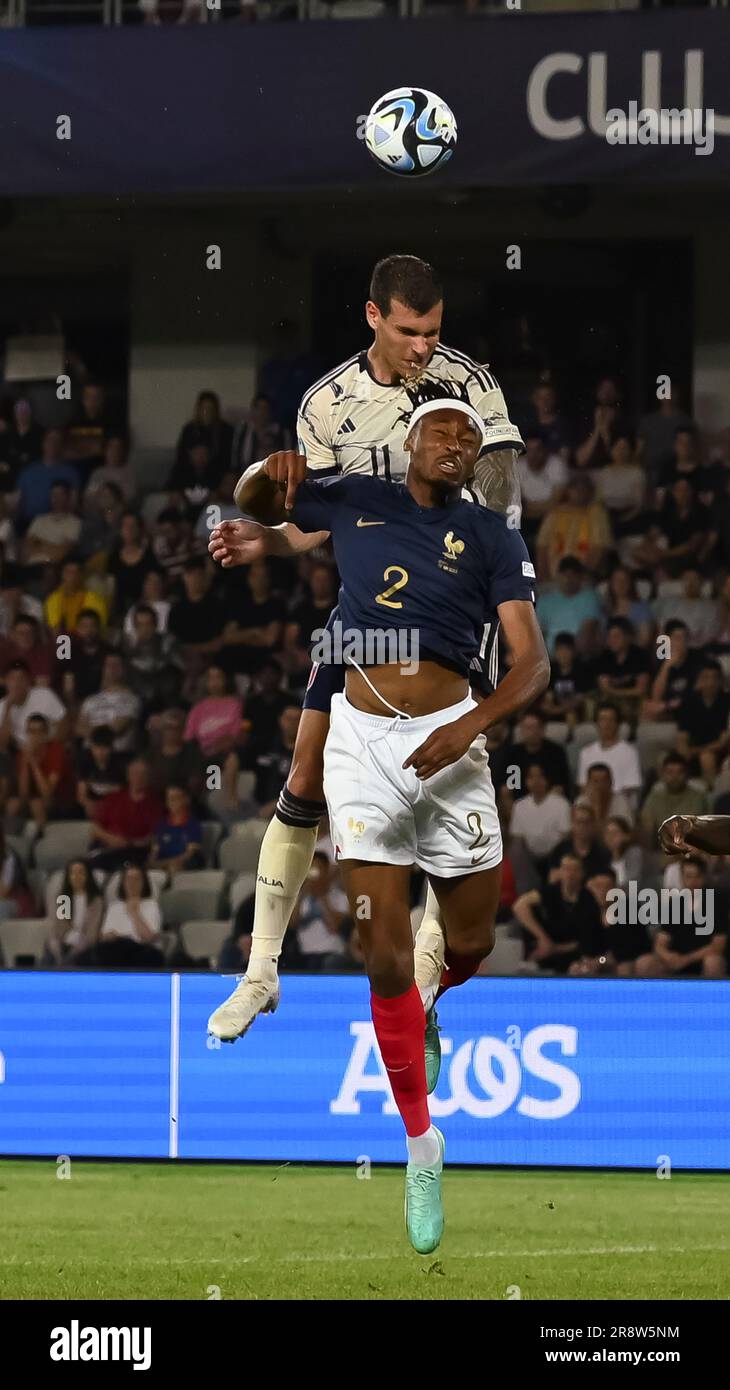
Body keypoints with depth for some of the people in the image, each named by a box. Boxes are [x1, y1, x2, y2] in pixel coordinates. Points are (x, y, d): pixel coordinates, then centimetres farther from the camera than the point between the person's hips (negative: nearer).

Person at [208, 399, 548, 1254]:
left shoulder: (492, 539, 2)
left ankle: (425, 1013, 43)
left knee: (470, 944, 6)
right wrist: (274, 473, -3)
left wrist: (469, 727, -22)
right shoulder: (354, 502, 7)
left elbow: (532, 662, -5)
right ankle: (421, 1143, 4)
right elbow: (253, 504, 22)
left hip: (448, 739, 0)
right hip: (362, 738, 0)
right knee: (386, 957, -7)